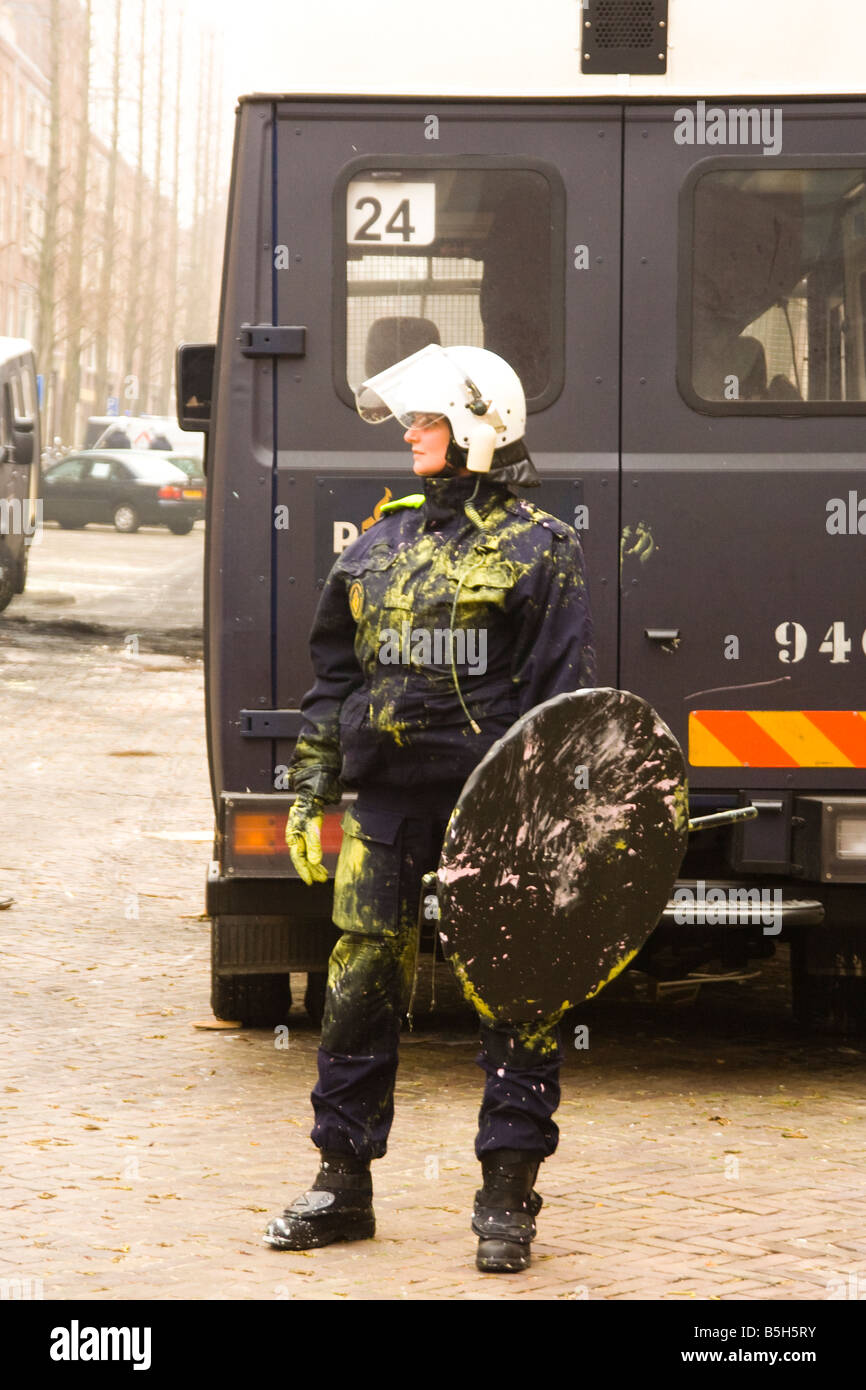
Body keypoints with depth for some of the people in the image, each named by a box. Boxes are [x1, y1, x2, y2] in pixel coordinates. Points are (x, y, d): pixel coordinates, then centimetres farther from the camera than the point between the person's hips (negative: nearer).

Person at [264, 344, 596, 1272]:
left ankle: (506, 1198, 5)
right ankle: (342, 1184, 15)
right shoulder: (380, 547, 14)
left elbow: (564, 696, -4)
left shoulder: (538, 550, 0)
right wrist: (311, 790, 13)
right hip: (386, 807, 5)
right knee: (360, 988, 5)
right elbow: (334, 676, 19)